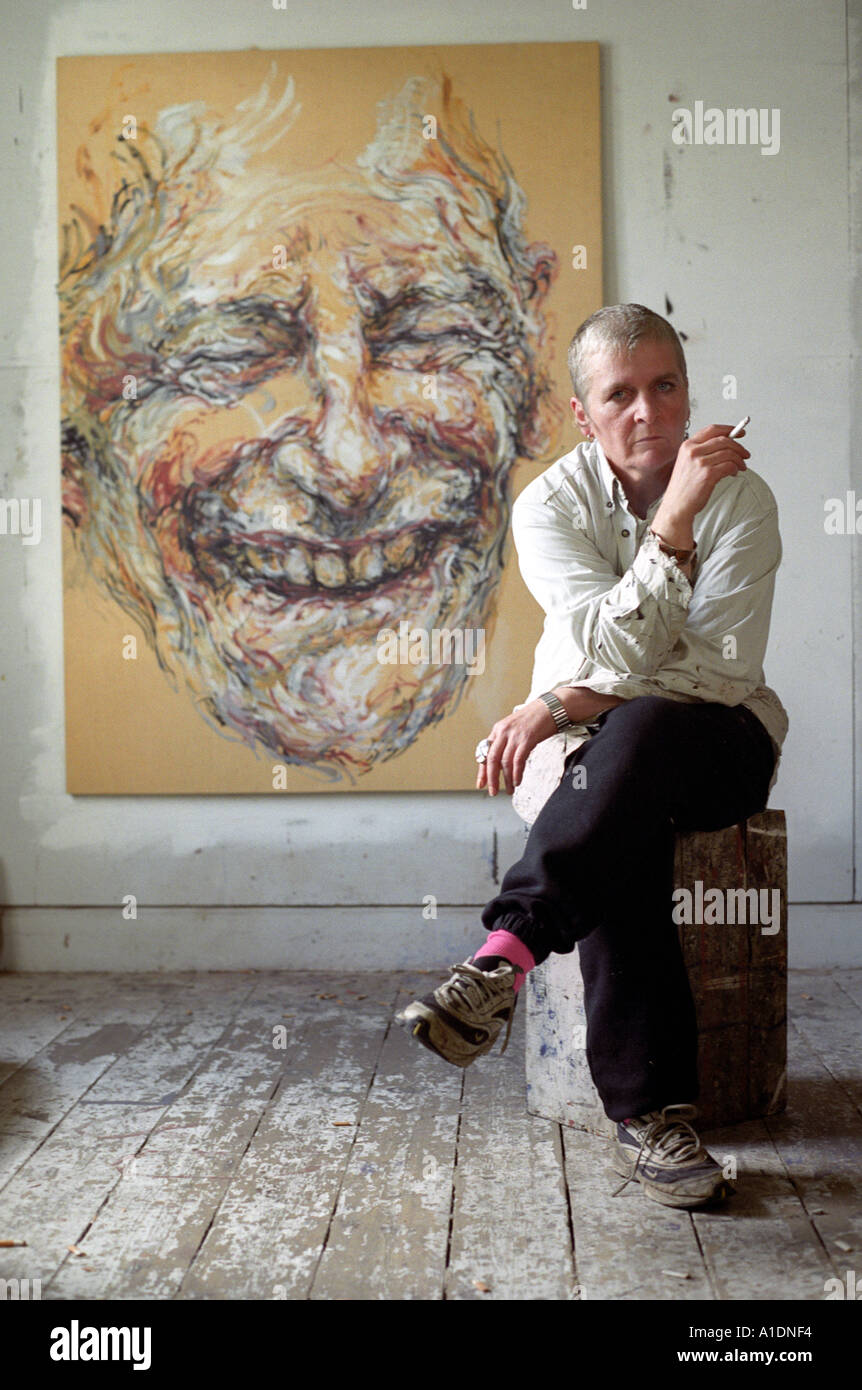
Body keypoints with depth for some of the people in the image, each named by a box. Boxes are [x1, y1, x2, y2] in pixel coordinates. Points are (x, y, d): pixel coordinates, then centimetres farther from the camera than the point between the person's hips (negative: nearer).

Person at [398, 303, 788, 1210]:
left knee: (642, 730, -37)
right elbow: (611, 646, -16)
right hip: (590, 745, 1)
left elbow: (725, 668, -14)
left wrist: (570, 703, -21)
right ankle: (649, 1112, -30)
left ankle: (503, 958, -43)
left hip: (716, 740, 0)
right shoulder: (550, 503, -2)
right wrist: (673, 521, -26)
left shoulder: (740, 496, -4)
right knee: (625, 828, -34)